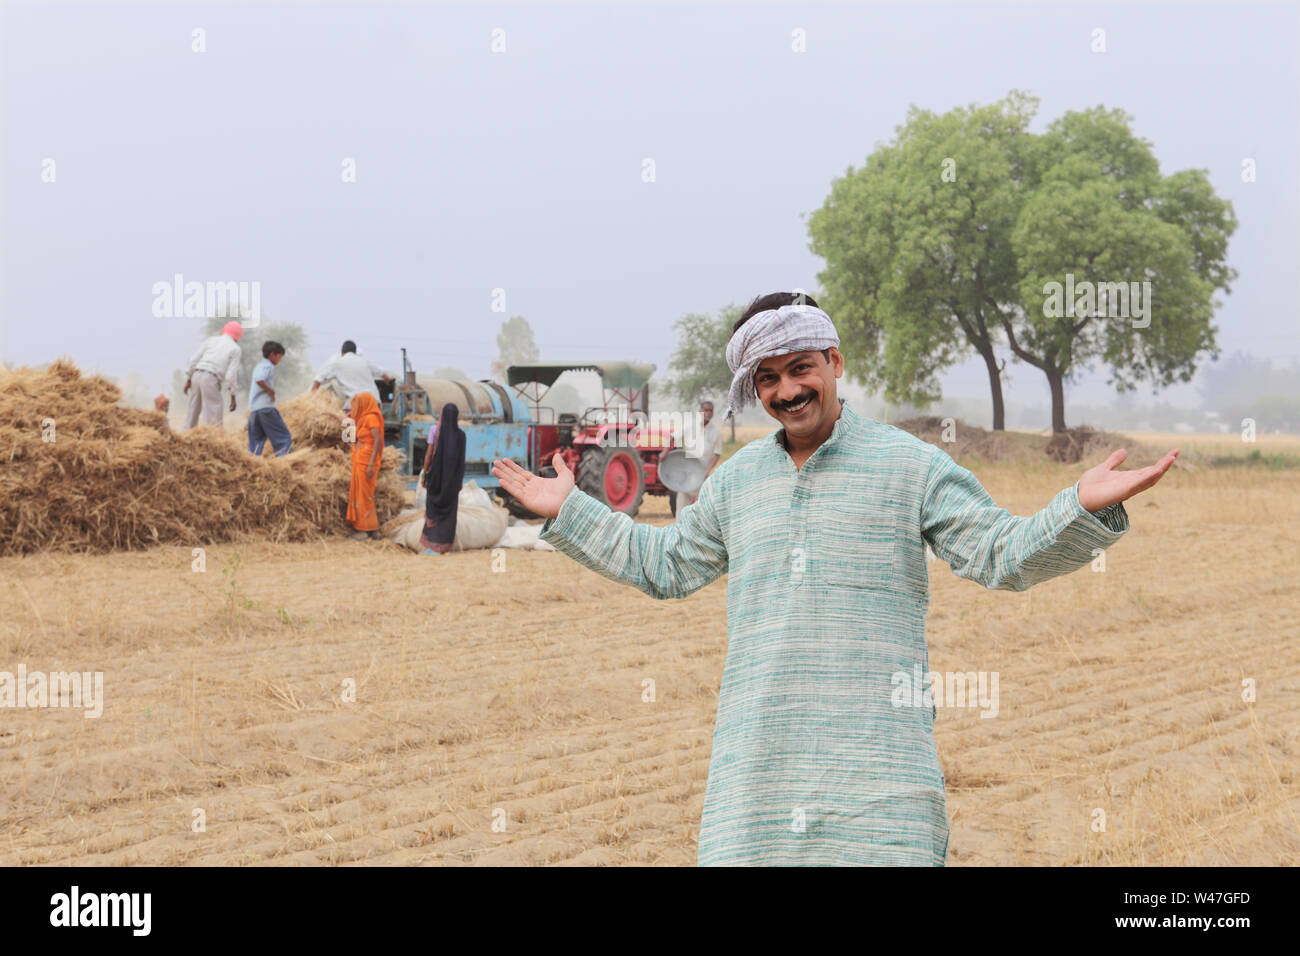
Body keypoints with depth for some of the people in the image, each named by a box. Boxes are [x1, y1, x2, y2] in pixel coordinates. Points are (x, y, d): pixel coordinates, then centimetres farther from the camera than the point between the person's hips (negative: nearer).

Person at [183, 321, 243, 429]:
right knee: (214, 420, -5)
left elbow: (194, 360, 10)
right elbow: (232, 373, -4)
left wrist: (188, 381, 14)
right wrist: (233, 396, 0)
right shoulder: (235, 348, 5)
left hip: (197, 376, 5)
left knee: (193, 412, 18)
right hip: (211, 379, -5)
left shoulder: (210, 340, 17)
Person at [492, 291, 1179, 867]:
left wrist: (1083, 507, -17)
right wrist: (569, 513, 27)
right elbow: (662, 564, 30)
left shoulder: (909, 464, 4)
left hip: (876, 746, -4)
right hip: (757, 754, 4)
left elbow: (1002, 555, 0)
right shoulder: (737, 479, 18)